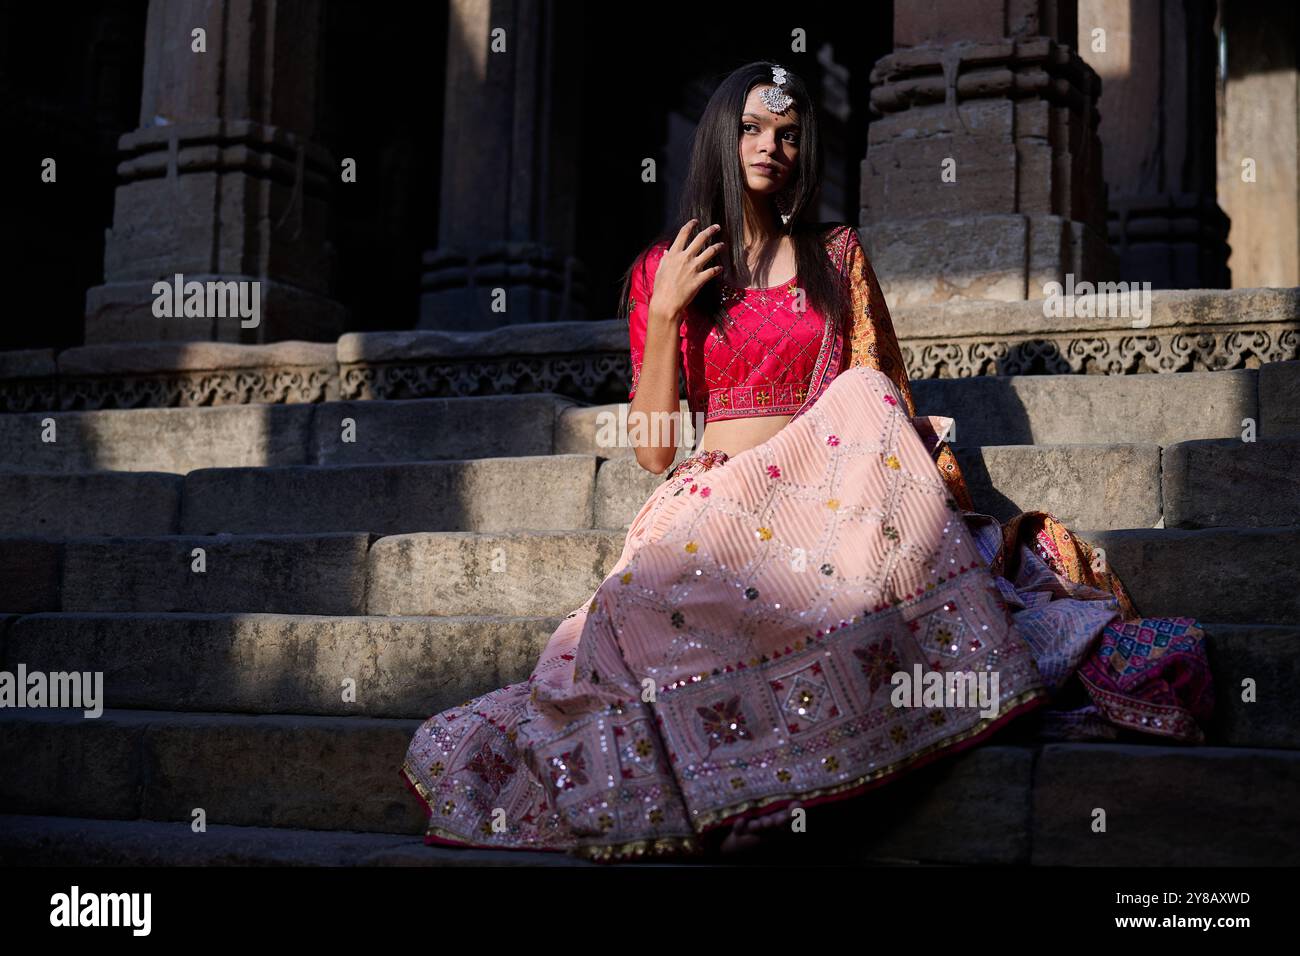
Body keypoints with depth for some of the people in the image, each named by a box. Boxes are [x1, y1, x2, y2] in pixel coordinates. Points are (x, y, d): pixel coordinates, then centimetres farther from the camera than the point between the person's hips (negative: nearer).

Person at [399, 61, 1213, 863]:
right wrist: (665, 312, -1)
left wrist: (936, 475, -10)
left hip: (830, 493, 1)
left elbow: (883, 393, 10)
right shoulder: (664, 270, 14)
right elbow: (652, 449, 7)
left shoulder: (838, 255, 17)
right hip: (717, 501, -1)